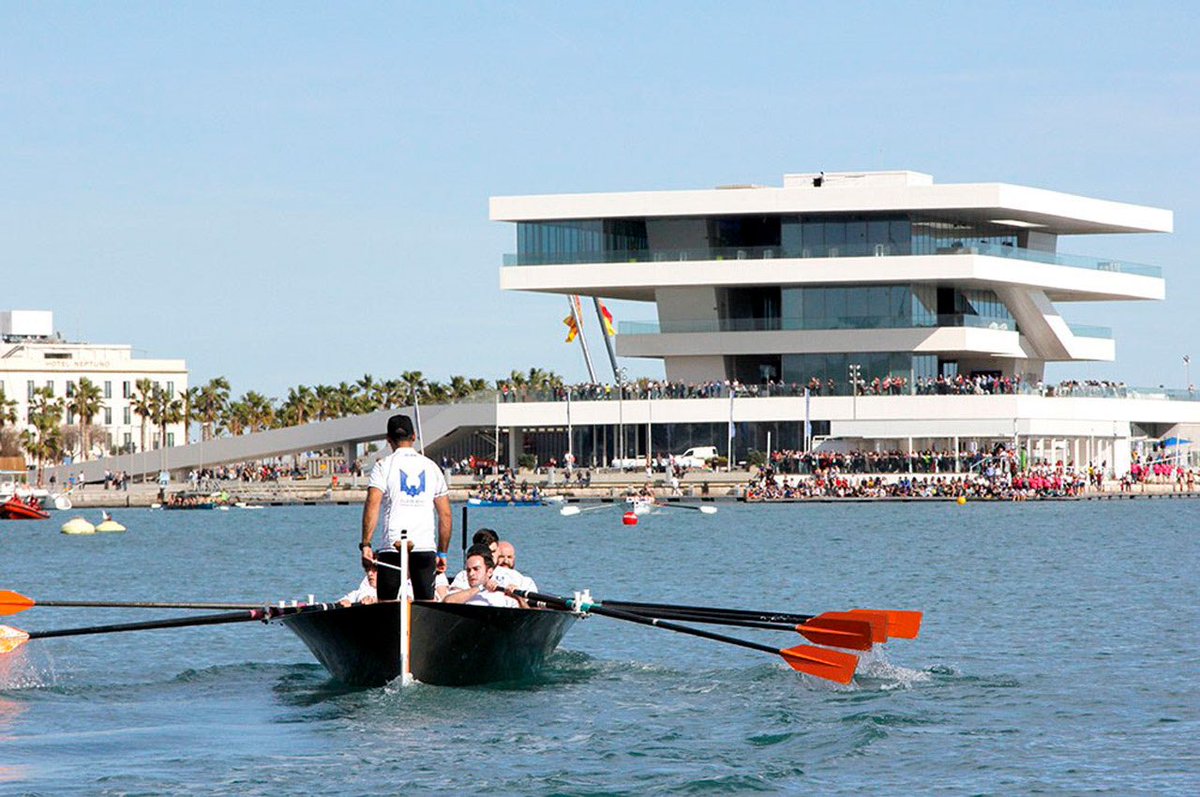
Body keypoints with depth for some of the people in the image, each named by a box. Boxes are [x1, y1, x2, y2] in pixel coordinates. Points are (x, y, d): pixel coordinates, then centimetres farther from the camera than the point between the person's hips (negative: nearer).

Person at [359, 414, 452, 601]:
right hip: (426, 548, 2)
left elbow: (372, 506, -10)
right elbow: (446, 515, 13)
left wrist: (366, 545, -10)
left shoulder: (383, 466, 3)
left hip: (393, 546, -2)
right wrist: (442, 552, 19)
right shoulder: (431, 467, 13)